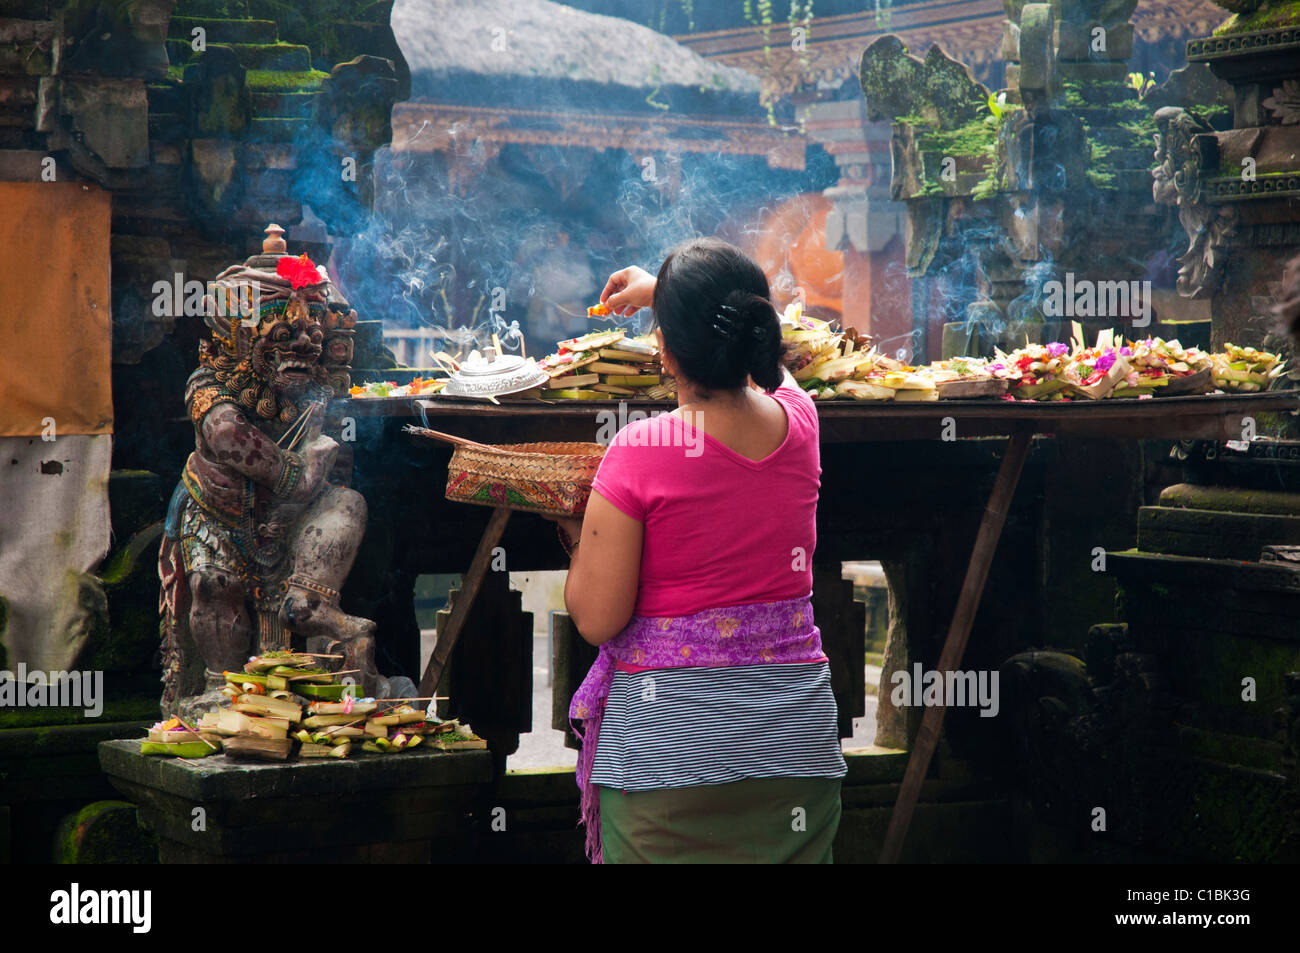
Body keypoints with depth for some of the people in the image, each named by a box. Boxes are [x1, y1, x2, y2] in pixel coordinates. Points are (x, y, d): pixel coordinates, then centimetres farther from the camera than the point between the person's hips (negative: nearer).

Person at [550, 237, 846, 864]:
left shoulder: (640, 453, -15)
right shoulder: (796, 421, 0)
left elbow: (596, 620, -10)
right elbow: (758, 354, 26)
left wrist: (576, 537, 7)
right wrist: (660, 292, 39)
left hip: (668, 742, -4)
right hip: (795, 735, 5)